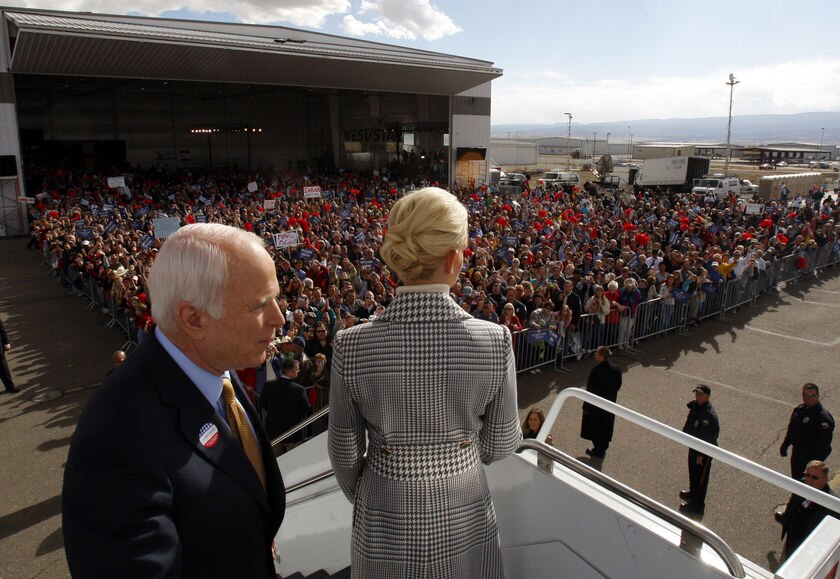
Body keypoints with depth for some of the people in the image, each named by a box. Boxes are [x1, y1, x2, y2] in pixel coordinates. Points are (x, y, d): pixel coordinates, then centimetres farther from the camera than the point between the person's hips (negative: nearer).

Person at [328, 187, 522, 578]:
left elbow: (345, 453, -8)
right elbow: (501, 444, -7)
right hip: (465, 517, 1)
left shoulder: (351, 346, -20)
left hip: (385, 525, 0)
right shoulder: (495, 341, -21)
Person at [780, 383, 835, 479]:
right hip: (797, 451, 7)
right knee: (795, 475, 22)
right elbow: (791, 429, 12)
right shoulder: (800, 409, 0)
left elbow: (822, 445, -24)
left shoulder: (823, 418, -24)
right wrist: (785, 445, 17)